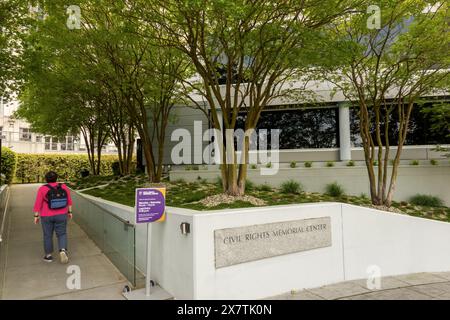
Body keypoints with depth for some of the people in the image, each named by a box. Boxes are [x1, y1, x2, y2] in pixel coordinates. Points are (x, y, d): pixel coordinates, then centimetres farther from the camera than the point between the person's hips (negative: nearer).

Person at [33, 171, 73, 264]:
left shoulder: (43, 189, -12)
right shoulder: (64, 187, -5)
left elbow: (38, 204, -9)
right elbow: (69, 200, 1)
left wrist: (36, 216, 1)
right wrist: (69, 212, 10)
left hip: (47, 216, -1)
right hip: (61, 215, 1)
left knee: (48, 235, 14)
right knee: (62, 234, 9)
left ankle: (49, 256, 20)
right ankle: (63, 251, -11)